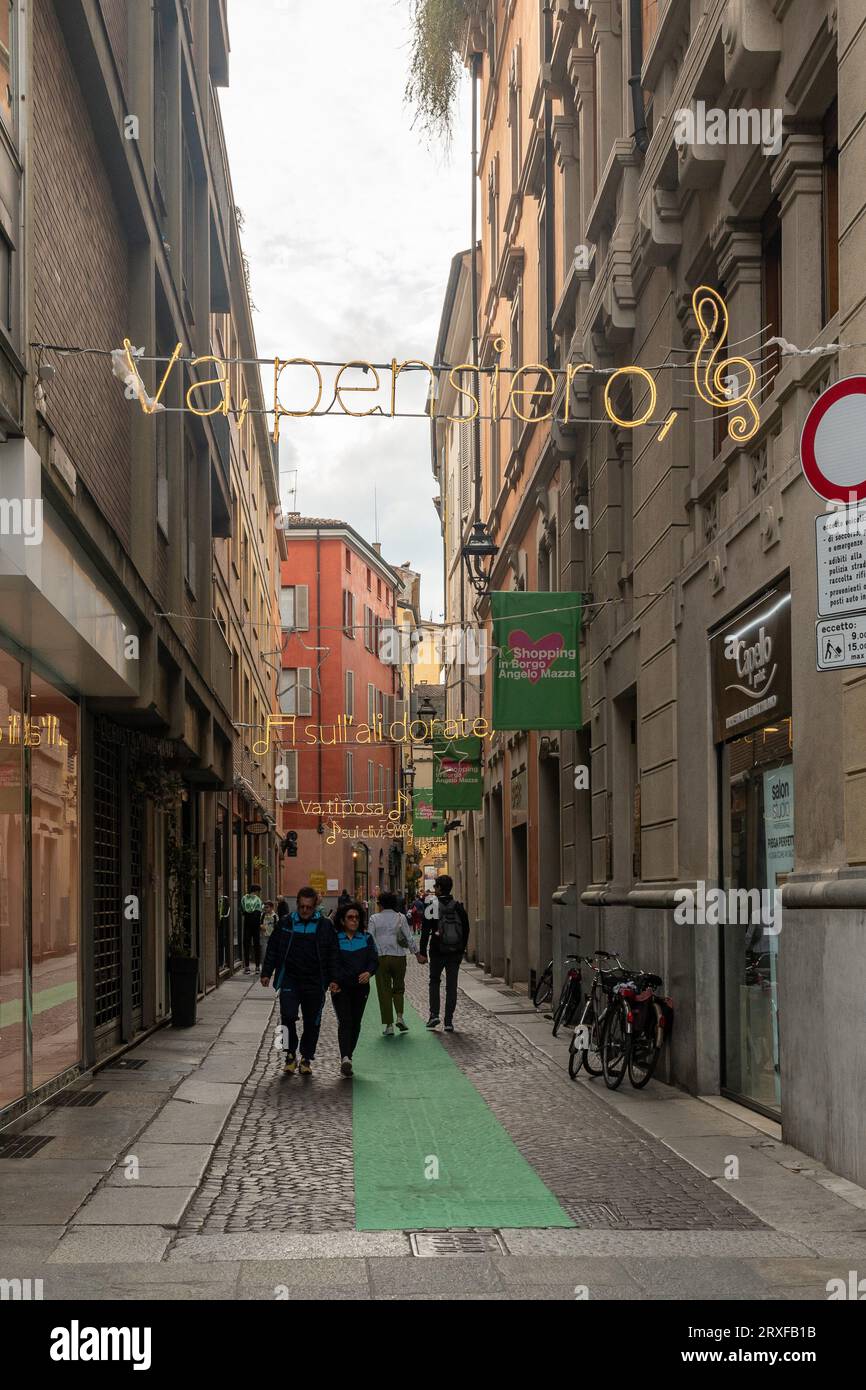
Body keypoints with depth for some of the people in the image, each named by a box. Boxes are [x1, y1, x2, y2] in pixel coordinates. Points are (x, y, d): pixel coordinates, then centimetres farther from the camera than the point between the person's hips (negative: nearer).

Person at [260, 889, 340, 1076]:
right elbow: (272, 949, 11)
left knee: (312, 1022, 6)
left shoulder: (325, 926, 3)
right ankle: (290, 1054, 2)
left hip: (314, 983, 0)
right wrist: (266, 973, 6)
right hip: (289, 980, 0)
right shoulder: (285, 923, 5)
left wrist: (334, 980, 0)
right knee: (288, 1016, -15)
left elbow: (333, 955, 6)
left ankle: (306, 1059, 21)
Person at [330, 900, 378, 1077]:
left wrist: (368, 972, -18)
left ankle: (347, 1056, 18)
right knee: (345, 1021, -15)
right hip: (340, 987, -3)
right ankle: (345, 1058, -27)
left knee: (356, 1023, 6)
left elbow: (374, 959, 2)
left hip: (361, 987, 3)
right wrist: (332, 981, -17)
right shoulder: (334, 938, 0)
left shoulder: (366, 938, 8)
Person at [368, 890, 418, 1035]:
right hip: (398, 957, 1)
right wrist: (416, 953, 8)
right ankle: (400, 1017, -2)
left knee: (384, 990, 4)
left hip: (380, 957, -1)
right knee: (399, 988, 17)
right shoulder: (400, 918, 3)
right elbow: (409, 937, 1)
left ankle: (388, 1025, 2)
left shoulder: (374, 918, 2)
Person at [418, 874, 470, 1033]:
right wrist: (461, 950, 14)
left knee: (434, 981, 18)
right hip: (455, 953, 2)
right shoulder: (459, 907, 1)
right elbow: (466, 930, 6)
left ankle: (434, 1014, 5)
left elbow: (425, 932, -10)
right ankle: (449, 1021, 5)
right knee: (451, 986, 6)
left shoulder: (432, 908, -8)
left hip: (437, 952, -2)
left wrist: (422, 952, -5)